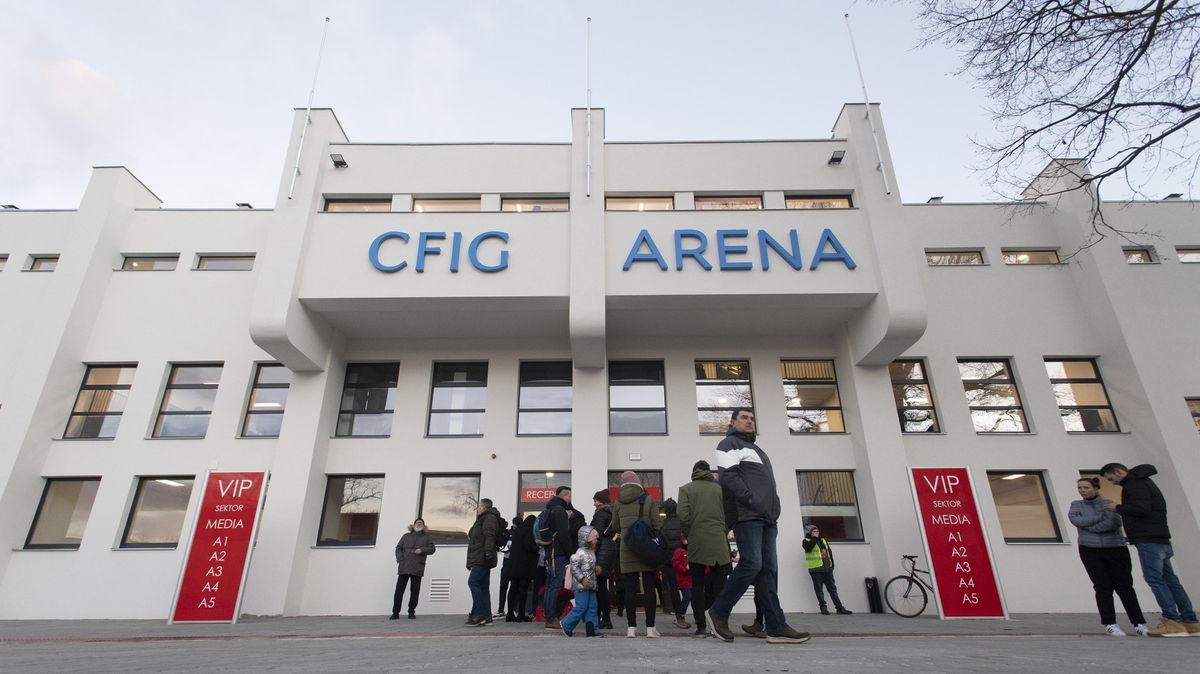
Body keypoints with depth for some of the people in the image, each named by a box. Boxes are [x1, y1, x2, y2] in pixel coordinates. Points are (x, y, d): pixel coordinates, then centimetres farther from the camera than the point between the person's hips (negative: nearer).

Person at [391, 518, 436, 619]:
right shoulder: (406, 536, 16)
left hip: (417, 569, 0)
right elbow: (398, 548, 10)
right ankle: (395, 612, 4)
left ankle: (411, 612, 11)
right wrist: (400, 560, -4)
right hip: (404, 568, 0)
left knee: (414, 591, 0)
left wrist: (422, 550, -10)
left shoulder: (426, 537, 15)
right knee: (399, 590, -4)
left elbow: (432, 548, 6)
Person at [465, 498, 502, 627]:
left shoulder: (489, 518, -7)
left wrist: (488, 552, -30)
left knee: (473, 582, -15)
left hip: (482, 559, -11)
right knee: (483, 586, 7)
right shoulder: (483, 519, 26)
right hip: (481, 559, 11)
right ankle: (486, 617, 7)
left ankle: (478, 614, -17)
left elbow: (490, 536, -21)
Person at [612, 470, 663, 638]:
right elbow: (656, 526, -4)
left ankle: (631, 627, 7)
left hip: (627, 550, 1)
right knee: (648, 588, 3)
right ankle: (650, 628, 5)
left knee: (630, 588, 5)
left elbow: (615, 527, 10)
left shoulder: (618, 503, 5)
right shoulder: (649, 500, 0)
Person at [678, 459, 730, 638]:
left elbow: (683, 516, -7)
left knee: (697, 586, 6)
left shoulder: (686, 489, 3)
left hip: (697, 544, -1)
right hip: (719, 543, 1)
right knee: (718, 585, 6)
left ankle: (701, 627, 4)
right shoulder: (720, 489, 8)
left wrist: (689, 535, 6)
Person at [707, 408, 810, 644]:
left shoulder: (755, 449, 31)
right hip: (747, 515, -9)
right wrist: (752, 501, -18)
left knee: (769, 569, 2)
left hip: (766, 518, 9)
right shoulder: (730, 443, 3)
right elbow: (728, 476, -13)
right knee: (752, 564, -16)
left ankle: (776, 627, 0)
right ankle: (718, 613, -4)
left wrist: (773, 511, 13)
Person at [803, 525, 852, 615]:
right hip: (816, 569, -6)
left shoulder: (823, 541, 19)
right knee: (819, 589, -3)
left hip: (827, 568, 6)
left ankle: (840, 608, 9)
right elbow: (808, 548, -22)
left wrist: (832, 565, 13)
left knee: (833, 588, 7)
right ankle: (823, 608, 3)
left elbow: (830, 553, 21)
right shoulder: (807, 541, 0)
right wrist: (814, 538, -16)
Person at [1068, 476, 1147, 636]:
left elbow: (1115, 522, -12)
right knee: (1103, 587, 0)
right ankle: (1110, 623, 5)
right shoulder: (1076, 505, 9)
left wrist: (1089, 527, -10)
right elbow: (1077, 521, -9)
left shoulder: (1108, 503, 4)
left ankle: (1139, 623, 8)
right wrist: (1102, 515, -6)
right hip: (1090, 550, 1)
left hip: (1116, 548, 0)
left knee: (1124, 586, -1)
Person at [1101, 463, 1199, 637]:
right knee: (1169, 579, 10)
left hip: (1149, 540, -10)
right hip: (1159, 538, 10)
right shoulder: (1143, 481, 22)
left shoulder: (1134, 484, -10)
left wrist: (1117, 508, -8)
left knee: (1154, 578, -10)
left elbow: (1142, 509, -20)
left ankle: (1173, 622, -12)